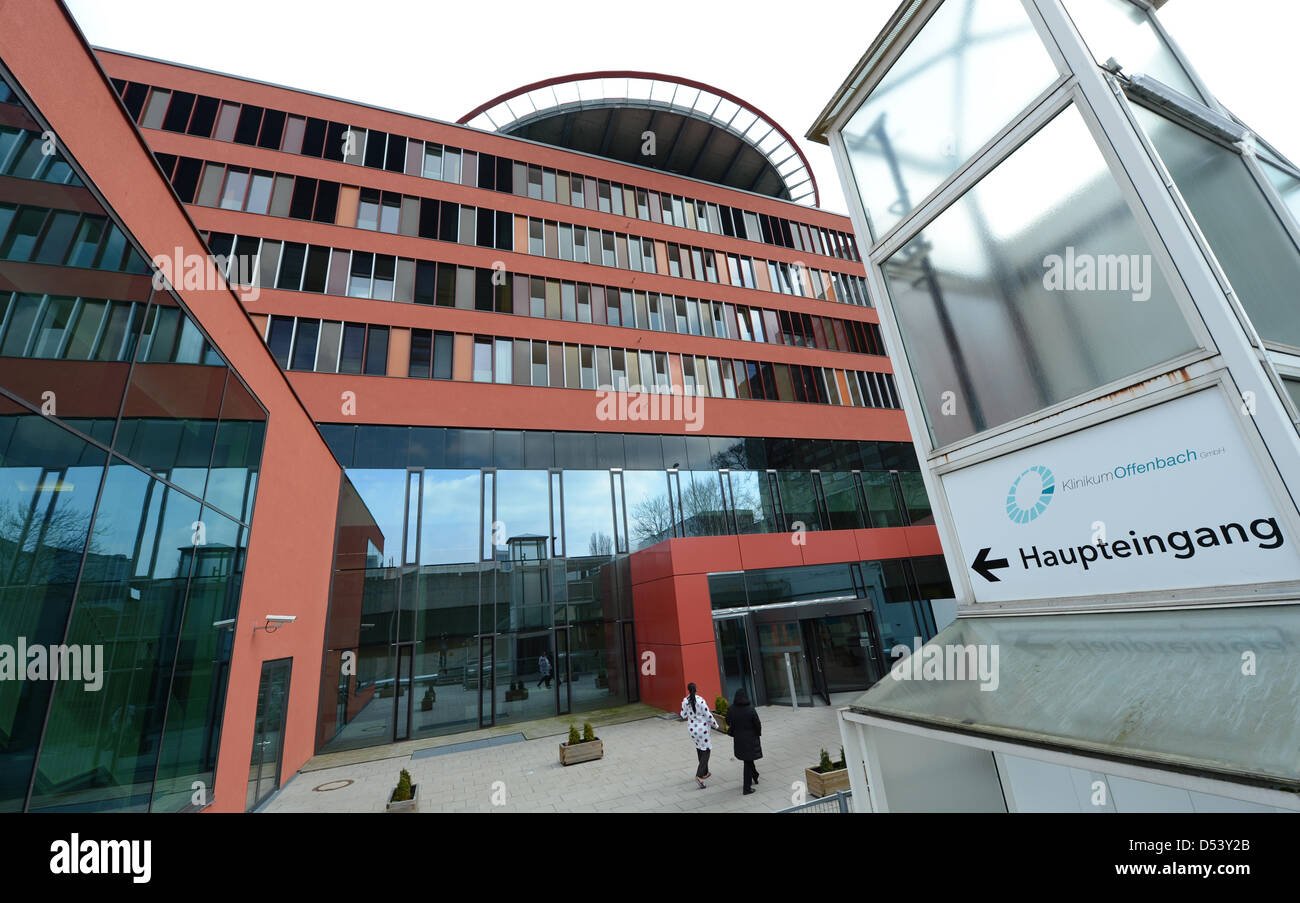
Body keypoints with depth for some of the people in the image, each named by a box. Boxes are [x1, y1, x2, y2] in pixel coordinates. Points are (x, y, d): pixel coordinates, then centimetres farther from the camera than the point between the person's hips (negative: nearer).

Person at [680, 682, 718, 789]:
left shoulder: (685, 701, -9)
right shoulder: (701, 701, -22)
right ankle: (699, 776, -3)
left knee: (699, 749, 23)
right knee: (706, 750, 9)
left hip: (691, 728, 5)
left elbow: (683, 716, 1)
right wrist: (715, 724, 1)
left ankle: (705, 772, 35)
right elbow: (708, 715, -16)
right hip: (702, 729, -5)